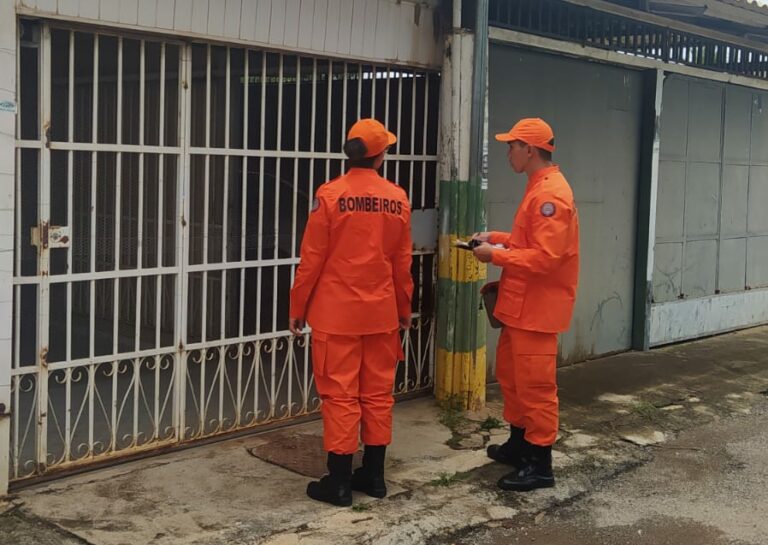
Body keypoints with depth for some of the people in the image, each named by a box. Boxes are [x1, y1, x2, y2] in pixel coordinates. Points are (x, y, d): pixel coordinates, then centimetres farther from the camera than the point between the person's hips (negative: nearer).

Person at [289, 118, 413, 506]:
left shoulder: (330, 195, -9)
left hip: (337, 313, -3)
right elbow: (402, 262, 7)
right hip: (382, 313, 3)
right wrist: (404, 309, 19)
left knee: (340, 394, 1)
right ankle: (374, 475, 20)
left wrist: (297, 306, 3)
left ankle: (339, 482, 6)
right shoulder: (397, 199, 1)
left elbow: (312, 258, -7)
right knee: (378, 393, 11)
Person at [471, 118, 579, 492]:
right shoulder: (539, 189, 14)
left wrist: (496, 256, -18)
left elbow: (545, 257, -26)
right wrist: (498, 239, 9)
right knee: (510, 373, 20)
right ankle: (519, 443, 33)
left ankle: (540, 464, 6)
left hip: (536, 307, -11)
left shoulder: (550, 195, -20)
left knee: (535, 384, -3)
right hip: (521, 304, 11)